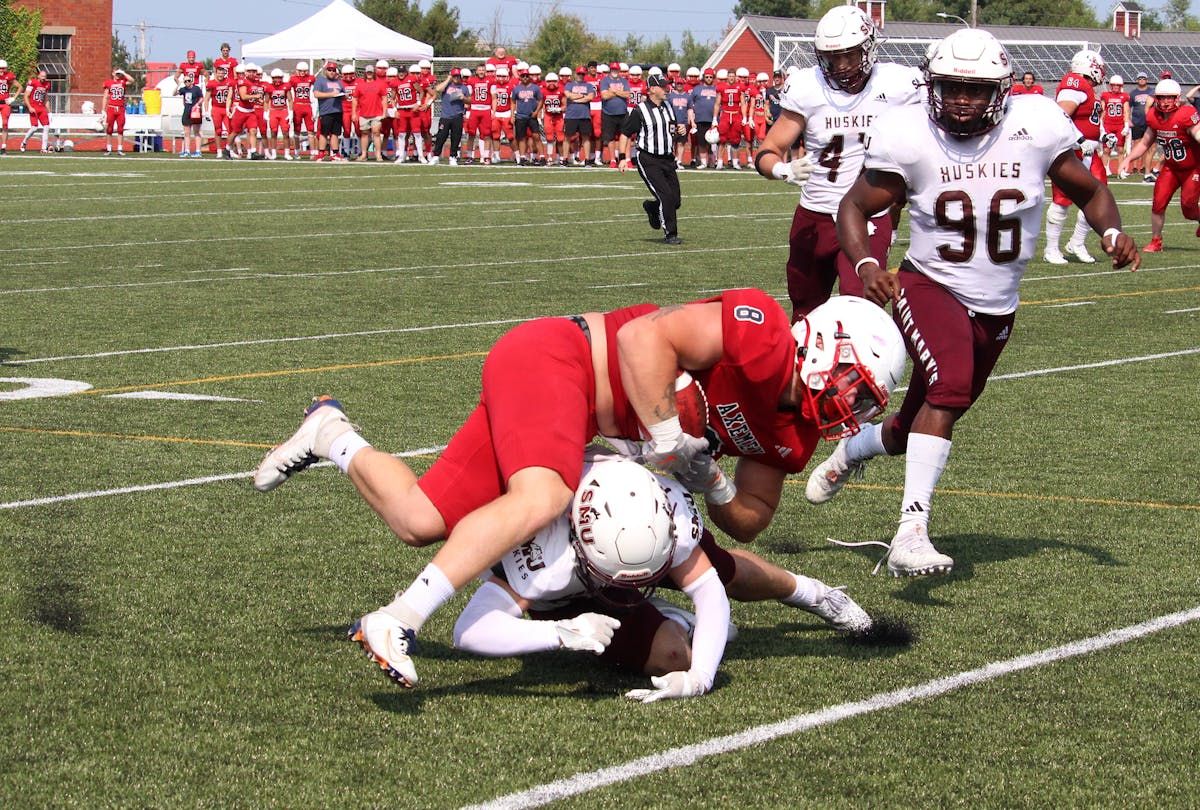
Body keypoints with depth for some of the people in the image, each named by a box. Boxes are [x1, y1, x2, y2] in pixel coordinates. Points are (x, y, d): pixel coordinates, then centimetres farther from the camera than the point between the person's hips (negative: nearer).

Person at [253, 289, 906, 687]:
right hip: (547, 358, -9)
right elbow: (645, 337, -27)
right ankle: (397, 623, -35)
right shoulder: (764, 333, -20)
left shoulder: (793, 432, 8)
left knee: (422, 523, 2)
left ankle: (333, 437, 27)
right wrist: (670, 441, -24)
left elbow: (751, 520, 16)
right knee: (541, 498, -35)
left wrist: (710, 484, -5)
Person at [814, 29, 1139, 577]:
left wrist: (1112, 233, -17)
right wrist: (865, 265, -22)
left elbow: (1089, 191, 4)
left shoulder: (1035, 129, -10)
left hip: (996, 309, 4)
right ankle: (911, 533, -33)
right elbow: (855, 207, -3)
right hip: (930, 288, -4)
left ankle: (850, 452, 48)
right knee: (950, 387, -31)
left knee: (923, 421, 14)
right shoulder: (909, 137, -13)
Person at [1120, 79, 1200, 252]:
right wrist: (1128, 159, 1)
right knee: (1158, 203, -4)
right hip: (1171, 167, 5)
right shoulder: (1153, 117, -6)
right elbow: (1145, 143, 8)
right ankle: (1156, 242, 12)